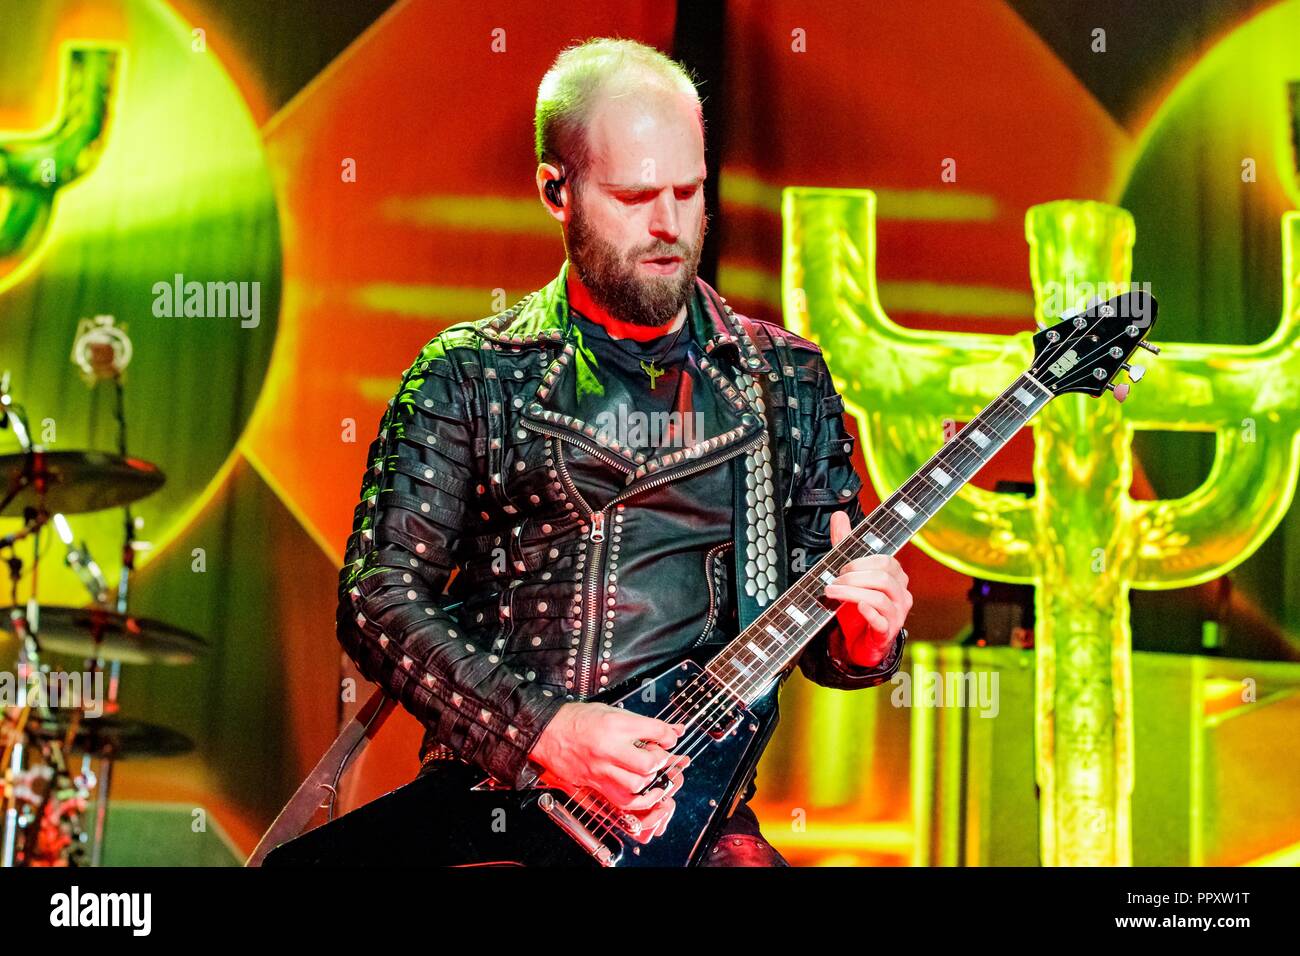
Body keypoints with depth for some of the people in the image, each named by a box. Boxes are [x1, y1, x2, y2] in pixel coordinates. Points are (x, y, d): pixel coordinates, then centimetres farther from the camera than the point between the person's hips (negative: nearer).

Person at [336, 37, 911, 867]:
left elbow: (819, 636, 16)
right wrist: (537, 732, -14)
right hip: (484, 795, -1)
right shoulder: (467, 376, 6)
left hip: (688, 804, 2)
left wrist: (860, 638, -8)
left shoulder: (784, 380, 12)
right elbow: (379, 595, -1)